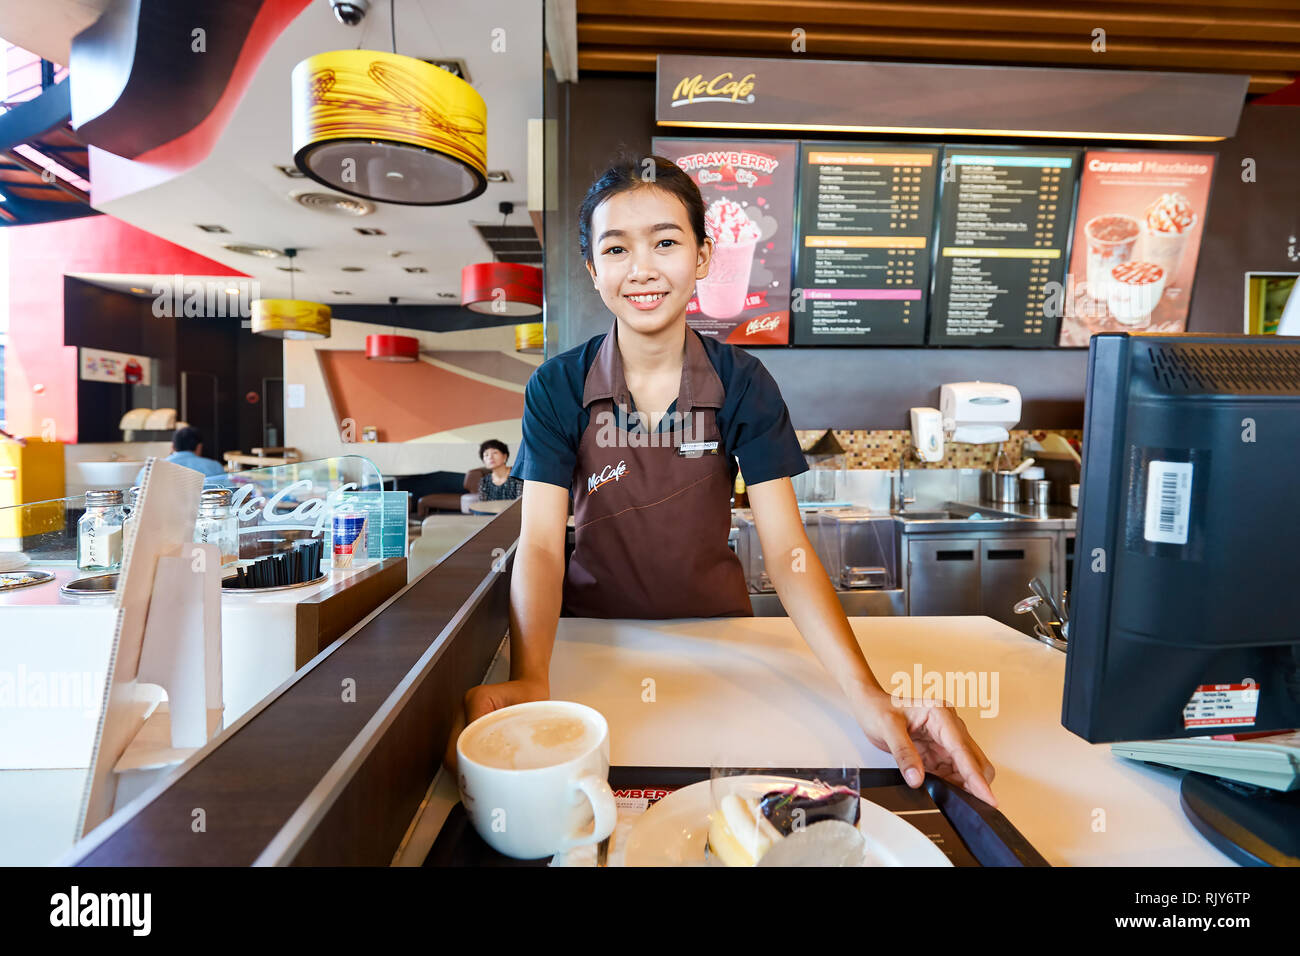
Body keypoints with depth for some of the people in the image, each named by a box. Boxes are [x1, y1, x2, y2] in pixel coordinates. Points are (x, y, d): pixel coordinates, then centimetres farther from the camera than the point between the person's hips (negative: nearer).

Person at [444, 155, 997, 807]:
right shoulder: (557, 388, -10)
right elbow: (540, 544, -15)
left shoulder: (745, 385, -9)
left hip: (713, 629, 1)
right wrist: (528, 680, -34)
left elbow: (787, 550, -13)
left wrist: (867, 695, -27)